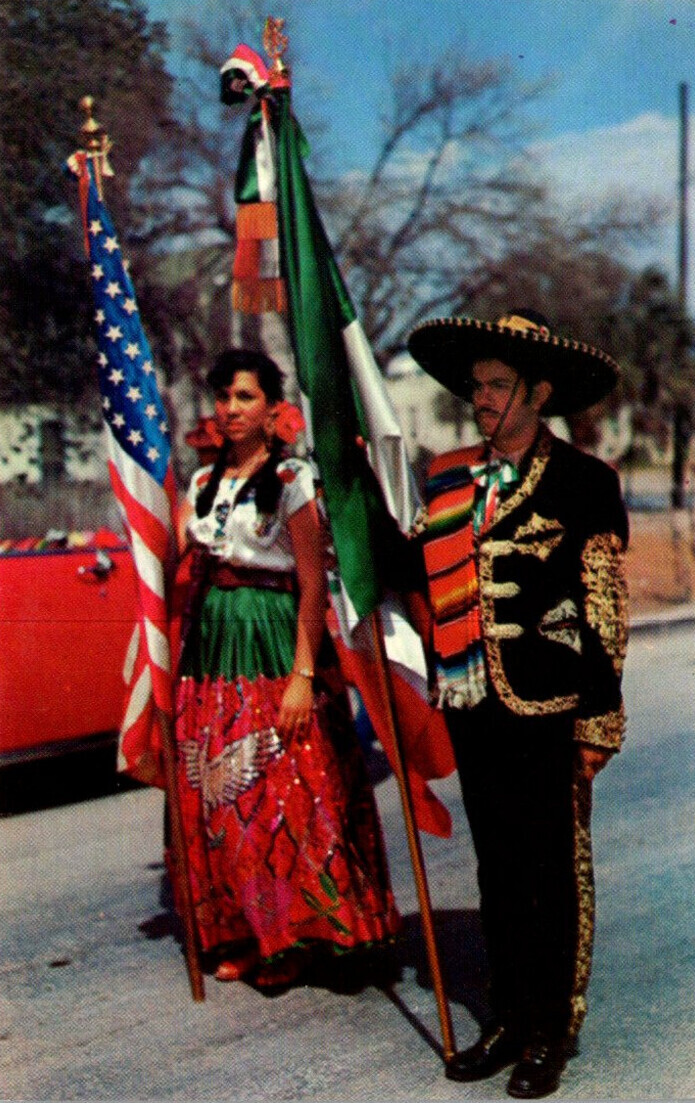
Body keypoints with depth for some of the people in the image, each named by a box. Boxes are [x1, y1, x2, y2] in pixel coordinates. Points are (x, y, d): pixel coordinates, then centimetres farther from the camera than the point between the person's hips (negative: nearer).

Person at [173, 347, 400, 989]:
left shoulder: (292, 481, -4)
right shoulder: (204, 483, 13)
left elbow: (313, 586, -9)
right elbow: (186, 570, 14)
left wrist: (303, 675, -16)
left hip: (273, 647, -6)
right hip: (211, 649, 6)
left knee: (282, 793, -3)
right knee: (218, 795, 7)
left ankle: (294, 936, 10)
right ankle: (245, 934, 19)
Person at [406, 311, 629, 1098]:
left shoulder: (582, 482, -4)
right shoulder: (450, 480, 11)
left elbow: (606, 610, -6)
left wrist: (598, 719, -9)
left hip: (545, 708, -5)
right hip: (472, 707, 5)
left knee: (553, 876, 4)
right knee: (497, 871, 14)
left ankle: (552, 1031, 17)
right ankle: (510, 1017, 26)